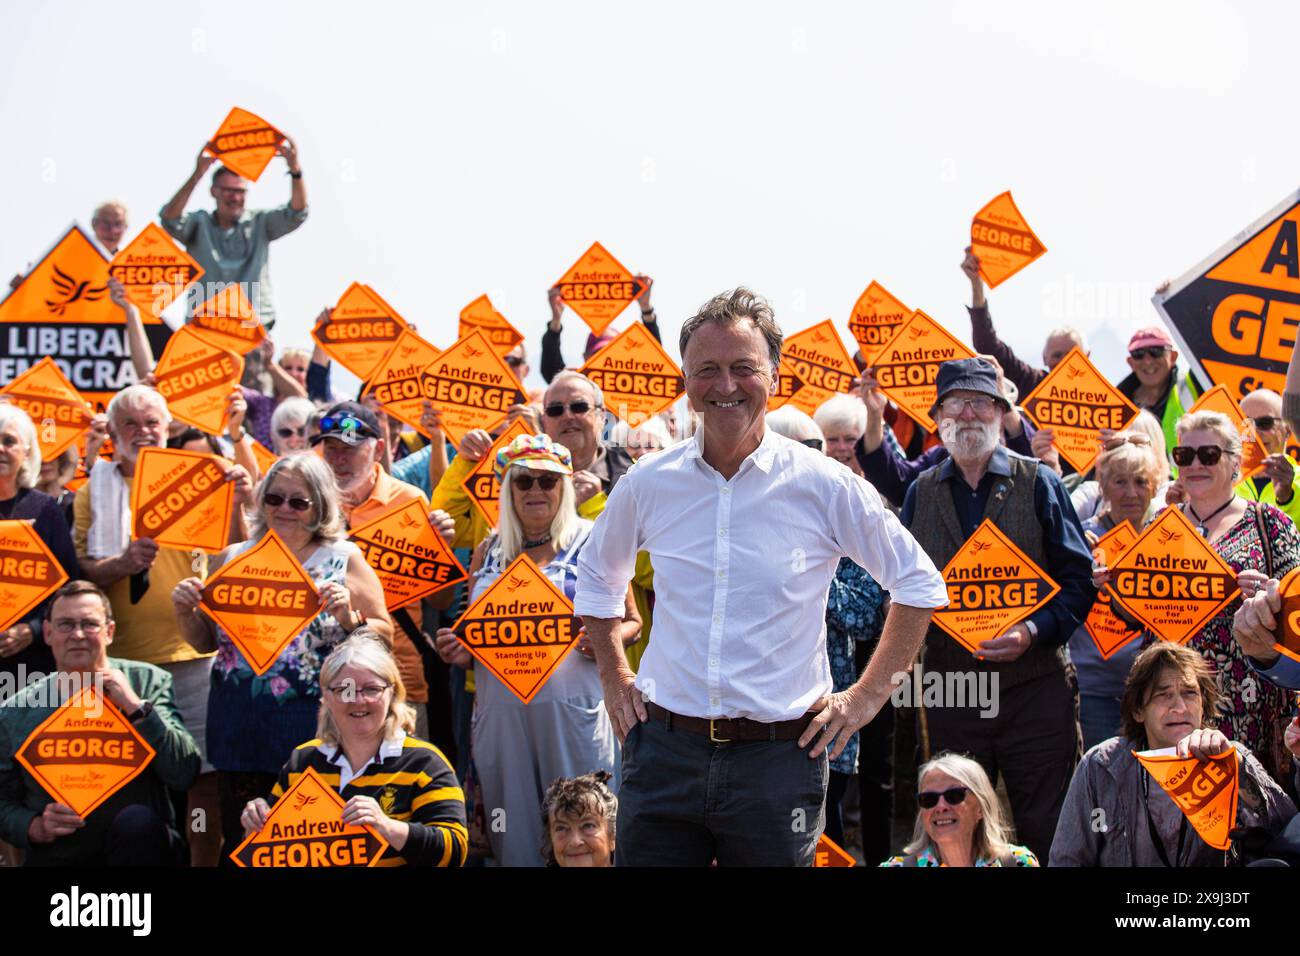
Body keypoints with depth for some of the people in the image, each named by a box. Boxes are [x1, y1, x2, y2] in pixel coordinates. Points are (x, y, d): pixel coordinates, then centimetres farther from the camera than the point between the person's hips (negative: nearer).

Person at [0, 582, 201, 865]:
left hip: (138, 846, 0)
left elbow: (184, 773, -9)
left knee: (138, 821, -31)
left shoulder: (148, 681, 2)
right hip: (55, 857, 0)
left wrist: (135, 707, -15)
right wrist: (35, 828, -9)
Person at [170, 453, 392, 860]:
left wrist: (350, 619, -17)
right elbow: (205, 642, 17)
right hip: (238, 729, 3)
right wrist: (185, 612, -2)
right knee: (239, 841, 8)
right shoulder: (232, 558, 10)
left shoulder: (345, 560, 2)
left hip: (311, 727, -3)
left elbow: (384, 636, 1)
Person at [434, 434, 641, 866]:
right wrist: (460, 652, 1)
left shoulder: (593, 542, 5)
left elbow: (631, 622, 8)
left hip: (572, 708, -3)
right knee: (513, 838, 5)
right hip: (500, 712, 3)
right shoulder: (488, 551, 14)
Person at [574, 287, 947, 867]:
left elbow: (919, 584, 6)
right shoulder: (649, 483, 4)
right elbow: (598, 578, 23)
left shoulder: (824, 487, -3)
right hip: (664, 748, 2)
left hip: (778, 756, -2)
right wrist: (614, 678, 15)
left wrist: (868, 695, 2)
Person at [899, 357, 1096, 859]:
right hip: (951, 692, 3)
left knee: (1044, 834, 0)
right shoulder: (921, 493, 11)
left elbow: (1080, 577, -2)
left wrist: (1033, 631, -18)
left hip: (1033, 690, -3)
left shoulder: (1038, 483, 2)